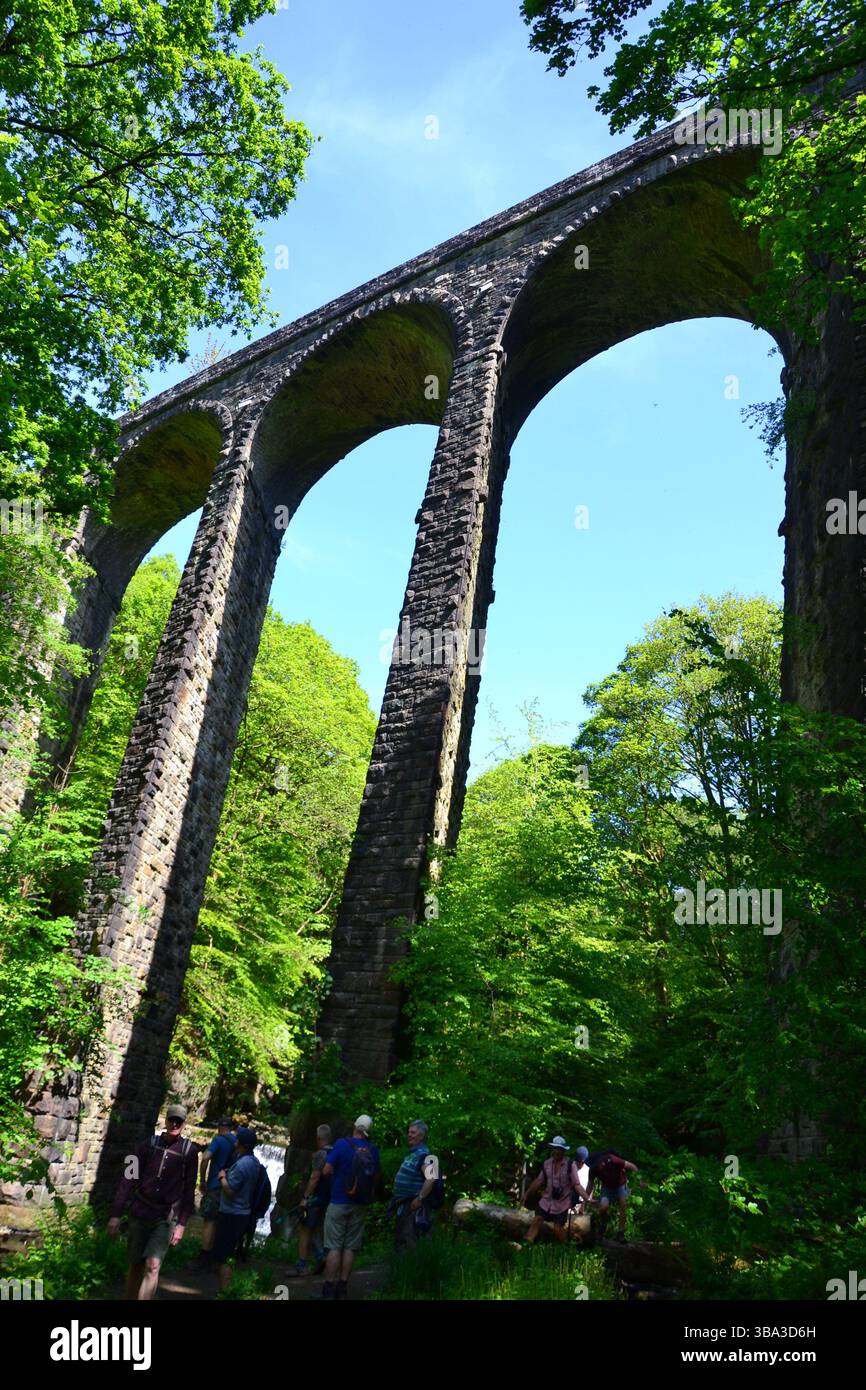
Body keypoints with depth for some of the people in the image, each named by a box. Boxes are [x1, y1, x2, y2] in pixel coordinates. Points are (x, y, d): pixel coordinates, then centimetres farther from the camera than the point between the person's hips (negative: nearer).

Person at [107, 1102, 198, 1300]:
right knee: (134, 1267, 8)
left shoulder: (189, 1150, -3)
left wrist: (182, 1224, -5)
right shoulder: (150, 1144, -1)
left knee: (153, 1266, -14)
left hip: (165, 1218, -2)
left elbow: (189, 1191, 0)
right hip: (140, 1213, 2)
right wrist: (116, 1214, -5)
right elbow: (128, 1180, -1)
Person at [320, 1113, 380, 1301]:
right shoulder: (373, 1150, 0)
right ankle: (342, 1287, 11)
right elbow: (375, 1176, 10)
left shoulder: (342, 1144, -12)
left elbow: (326, 1171, -11)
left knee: (334, 1247, 2)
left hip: (339, 1202, -3)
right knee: (350, 1247, 10)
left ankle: (329, 1288, 3)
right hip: (361, 1204, 3)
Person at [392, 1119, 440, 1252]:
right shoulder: (411, 1153, 15)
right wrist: (398, 1201, 19)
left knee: (408, 1242, -8)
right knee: (399, 1240, 17)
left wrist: (419, 1199, -25)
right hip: (403, 1205, 10)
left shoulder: (423, 1155, -16)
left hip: (413, 1206, -10)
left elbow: (431, 1178, -29)